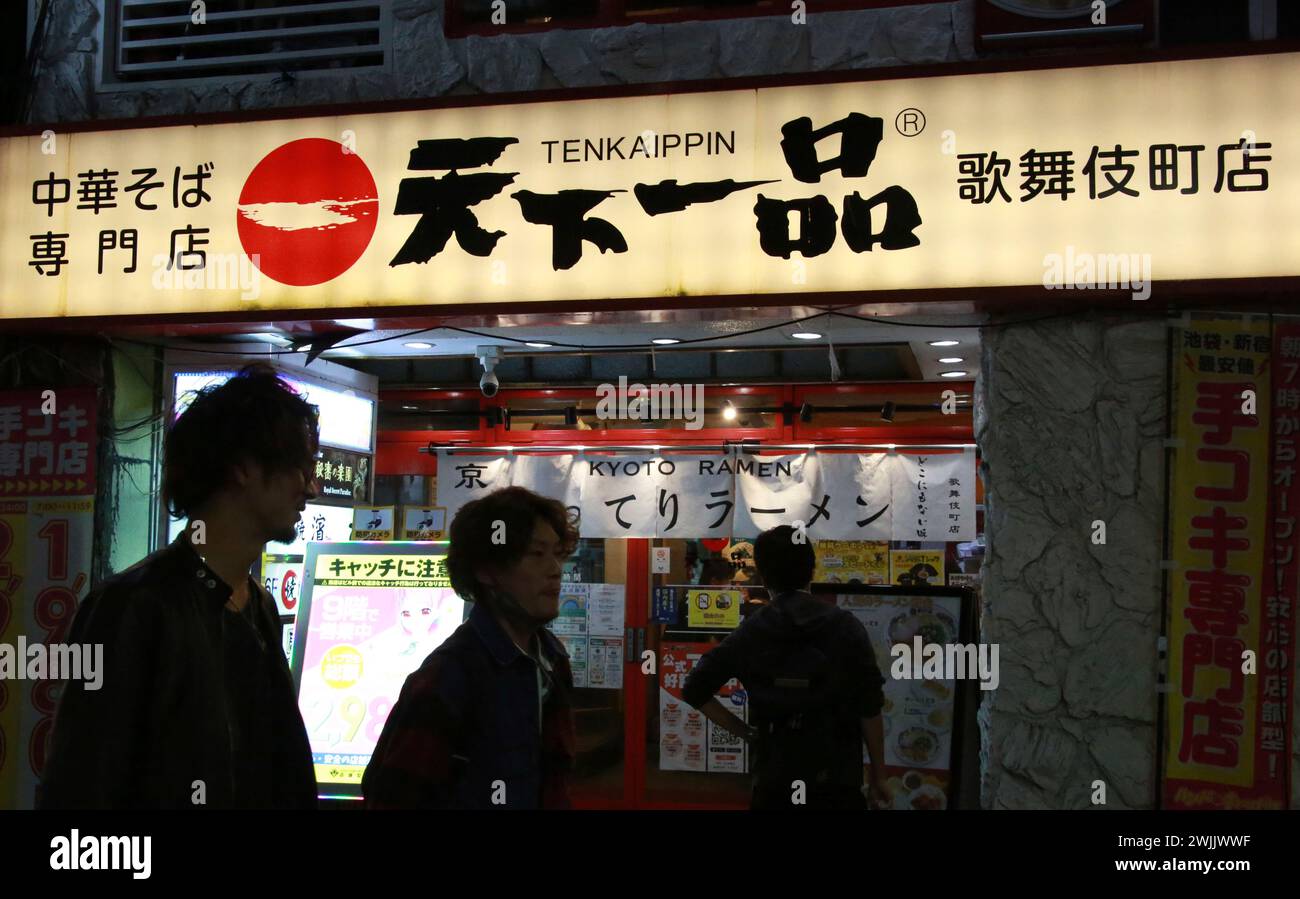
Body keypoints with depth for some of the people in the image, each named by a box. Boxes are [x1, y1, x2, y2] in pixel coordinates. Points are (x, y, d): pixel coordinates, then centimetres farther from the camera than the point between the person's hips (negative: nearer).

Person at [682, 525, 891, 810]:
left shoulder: (749, 633, 1)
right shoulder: (846, 627, -4)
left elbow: (694, 690, 1)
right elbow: (869, 709, -4)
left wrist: (746, 732, 6)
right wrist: (879, 777, 4)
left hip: (775, 781, 2)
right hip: (837, 781, -1)